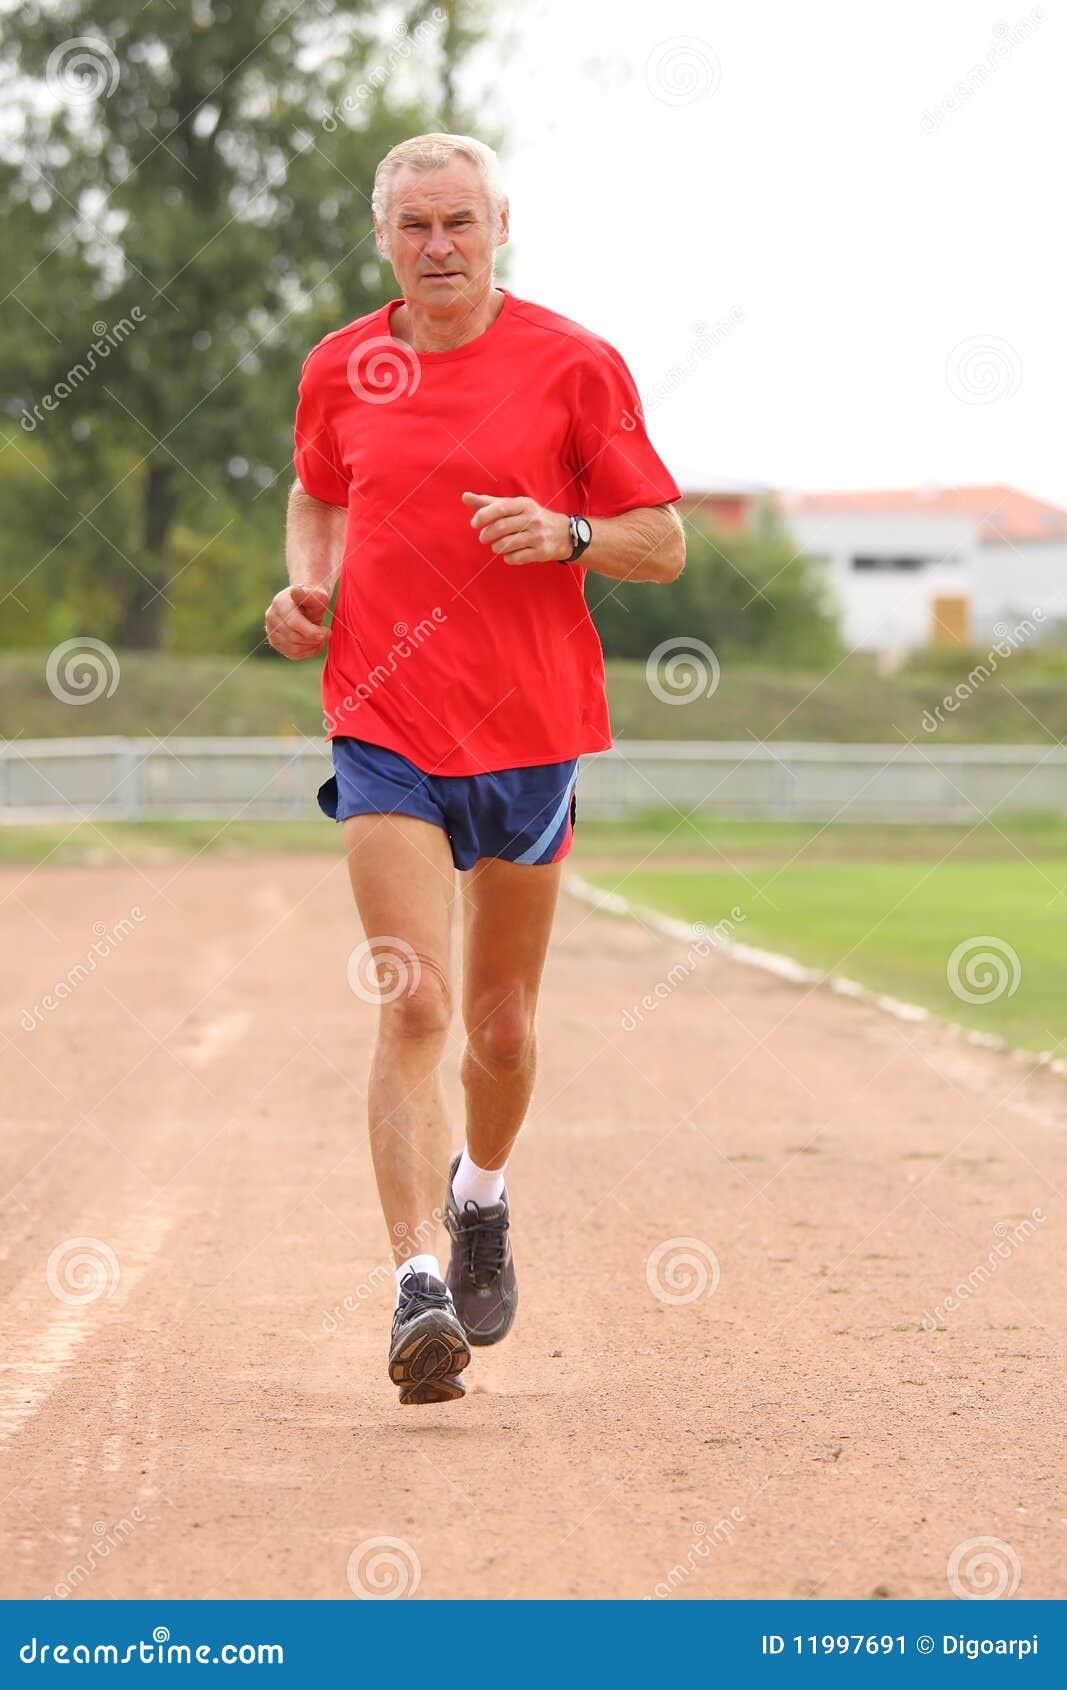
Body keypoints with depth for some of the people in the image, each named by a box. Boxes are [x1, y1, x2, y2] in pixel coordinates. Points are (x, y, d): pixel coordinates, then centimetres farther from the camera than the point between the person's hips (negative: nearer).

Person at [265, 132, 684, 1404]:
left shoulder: (573, 366, -3)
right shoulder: (339, 369, 5)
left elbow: (664, 544, 1)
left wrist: (567, 534, -19)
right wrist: (307, 589, 5)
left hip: (531, 732, 0)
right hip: (386, 735, 0)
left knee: (502, 1024, 12)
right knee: (415, 1006, -15)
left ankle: (481, 1196, 43)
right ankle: (417, 1289, -20)